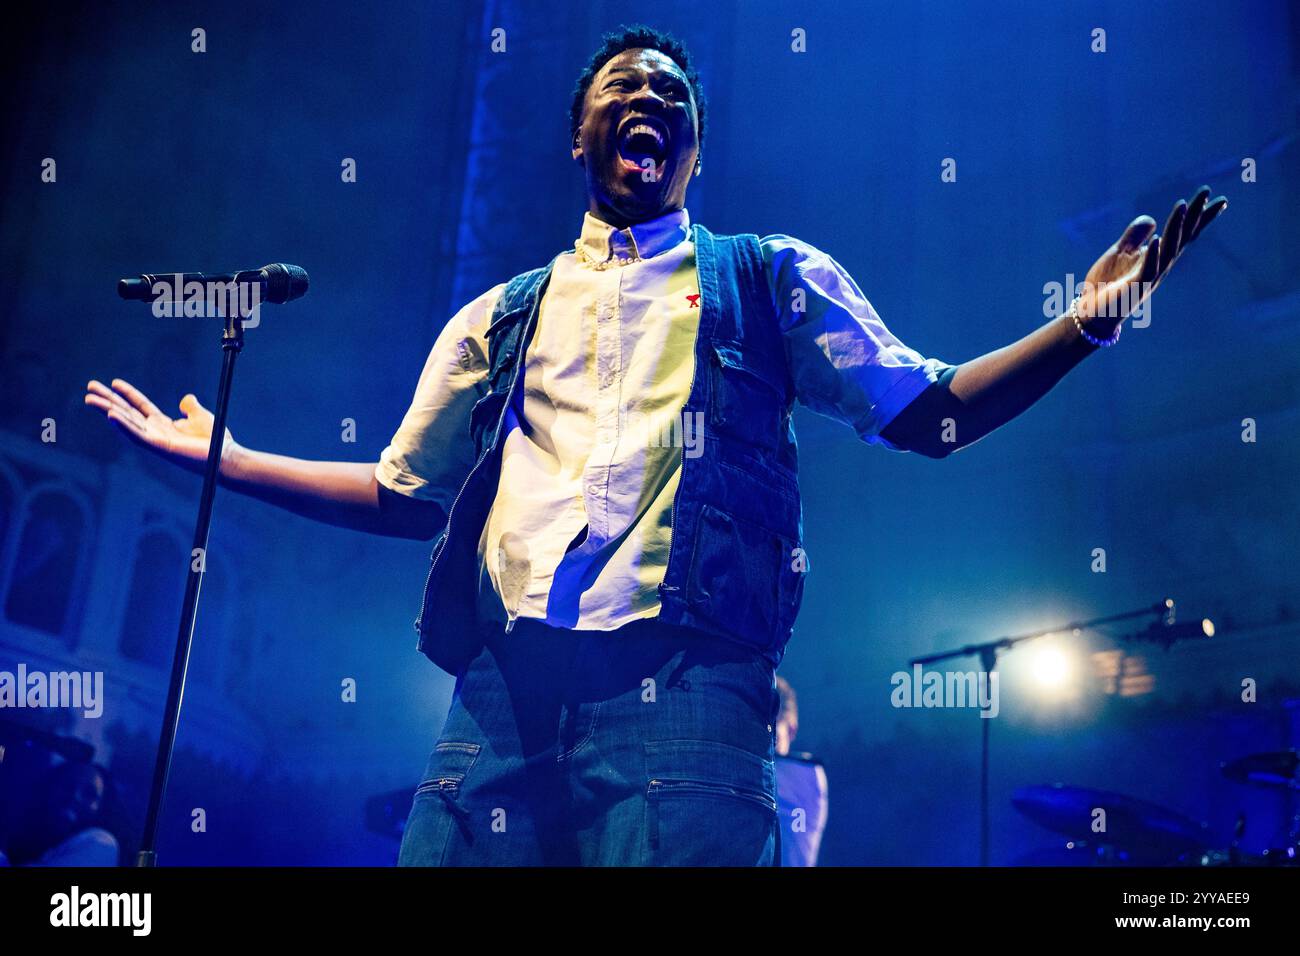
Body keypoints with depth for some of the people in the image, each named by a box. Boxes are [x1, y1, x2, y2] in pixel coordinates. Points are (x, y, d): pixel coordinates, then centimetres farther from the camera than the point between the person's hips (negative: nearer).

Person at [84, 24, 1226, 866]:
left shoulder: (772, 280, 19)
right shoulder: (499, 318, 25)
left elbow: (927, 413, 13)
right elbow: (404, 493, 29)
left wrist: (1082, 326, -1)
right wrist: (223, 458, 24)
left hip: (684, 679, -2)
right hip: (504, 686, 3)